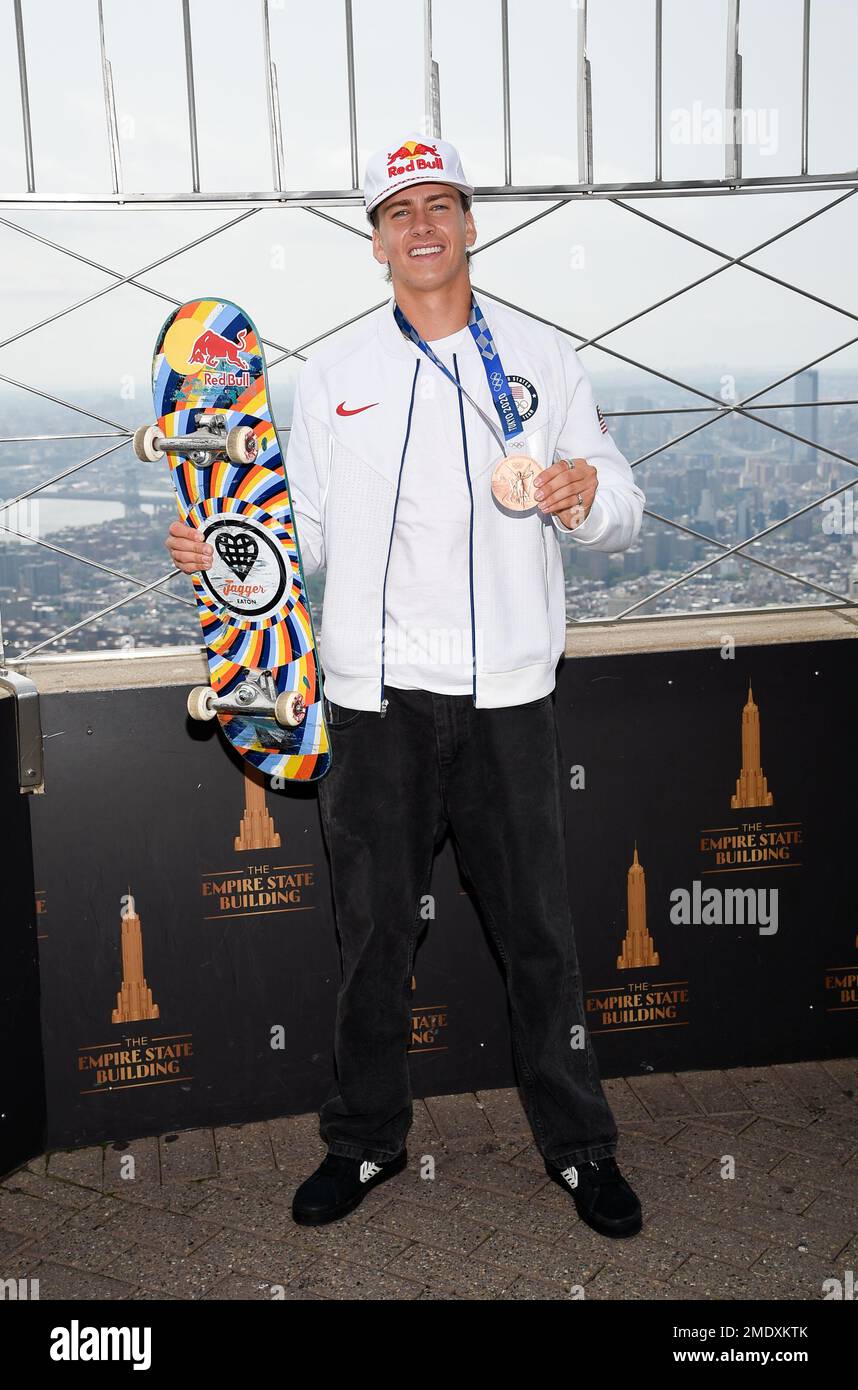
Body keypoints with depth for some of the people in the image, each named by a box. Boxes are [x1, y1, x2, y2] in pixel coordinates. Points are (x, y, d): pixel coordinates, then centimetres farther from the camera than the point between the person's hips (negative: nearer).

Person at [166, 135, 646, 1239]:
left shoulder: (541, 359, 6)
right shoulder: (331, 373, 8)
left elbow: (621, 518, 5)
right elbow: (305, 527, 9)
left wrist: (588, 497, -17)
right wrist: (223, 550, -9)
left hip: (505, 694, -1)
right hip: (375, 698, 1)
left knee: (538, 932, 8)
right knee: (371, 934, 11)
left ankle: (578, 1143, 27)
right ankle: (366, 1138, 31)